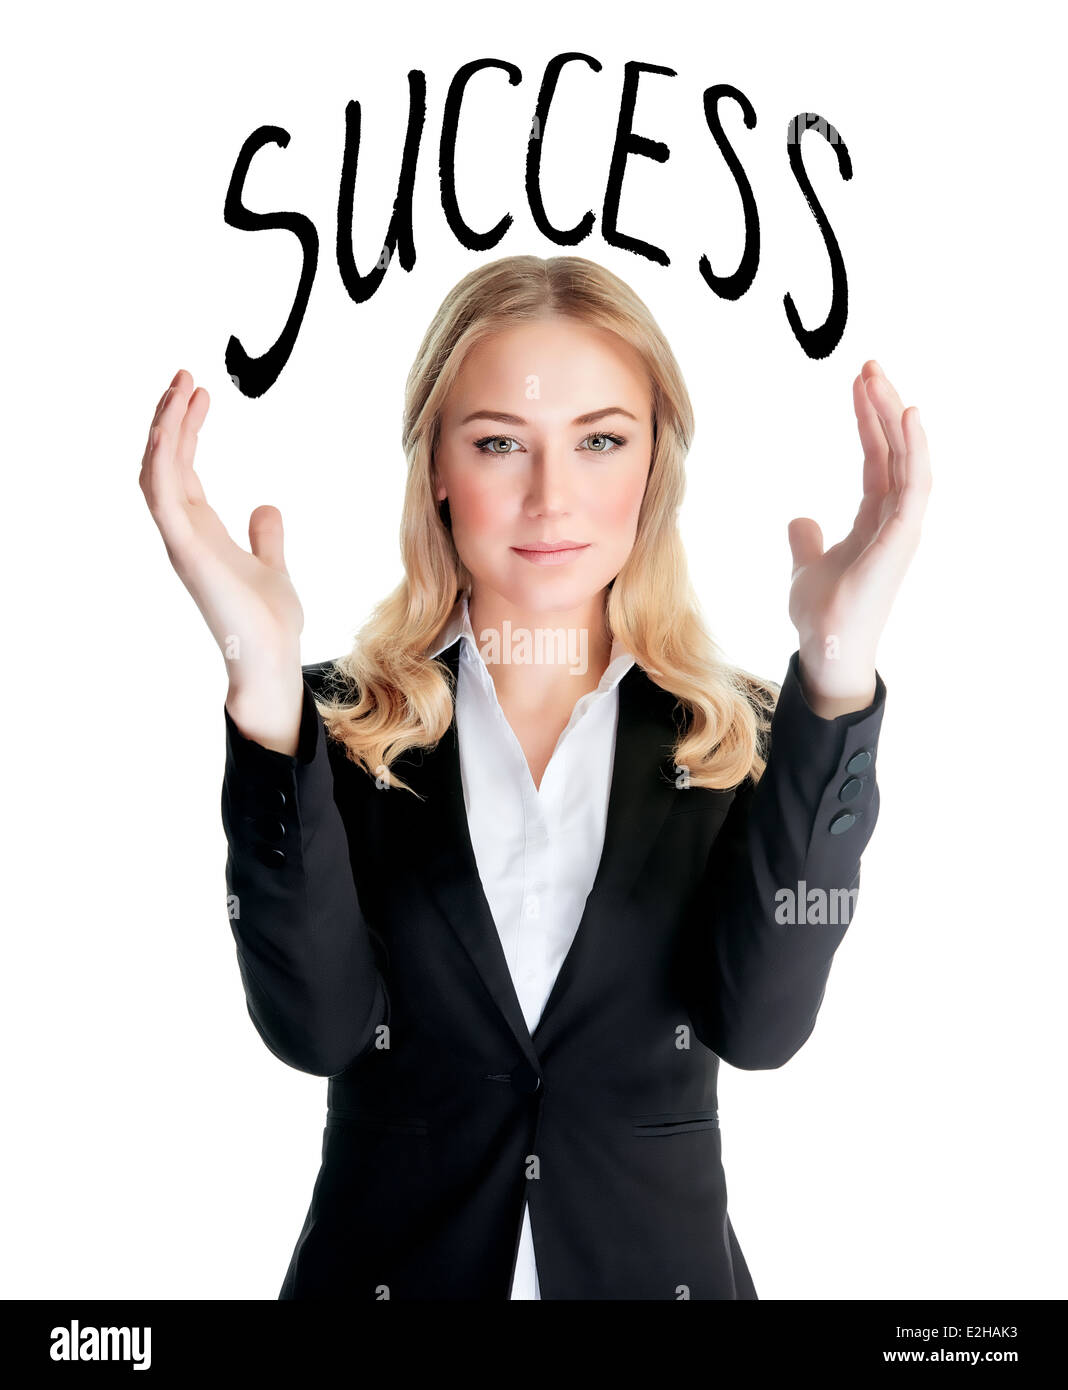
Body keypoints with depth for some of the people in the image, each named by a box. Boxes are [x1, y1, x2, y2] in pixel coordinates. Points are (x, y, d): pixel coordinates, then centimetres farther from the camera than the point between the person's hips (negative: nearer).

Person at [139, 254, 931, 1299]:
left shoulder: (739, 735, -6)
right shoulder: (339, 725, -8)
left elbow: (759, 1024, -20)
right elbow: (315, 1025, -20)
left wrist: (835, 679, -28)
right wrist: (264, 689, -30)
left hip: (662, 1260, 1)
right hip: (386, 1260, 0)